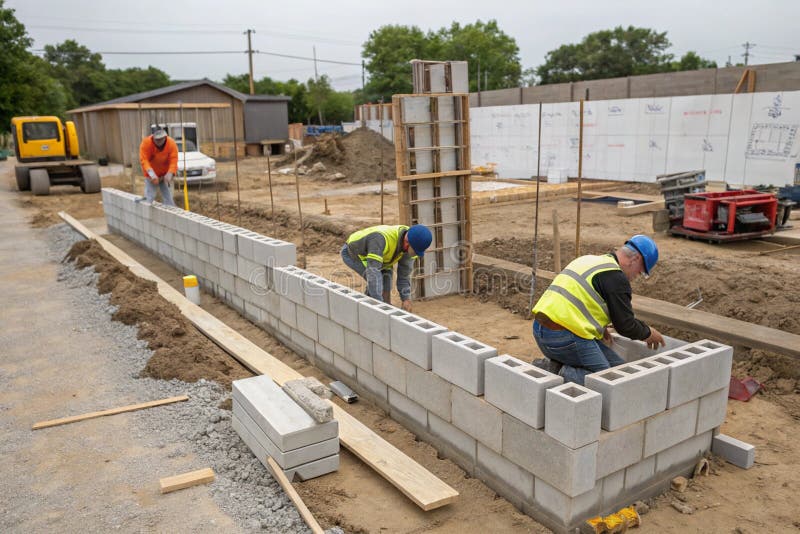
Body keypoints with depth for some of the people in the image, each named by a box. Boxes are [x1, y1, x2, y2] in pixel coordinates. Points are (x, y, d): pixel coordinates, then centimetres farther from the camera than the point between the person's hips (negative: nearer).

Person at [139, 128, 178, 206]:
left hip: (165, 175, 1)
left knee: (168, 198, 3)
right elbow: (144, 160, -26)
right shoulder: (146, 142, -20)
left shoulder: (171, 144, -17)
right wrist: (152, 174, -41)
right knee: (149, 198, -6)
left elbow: (173, 161, -22)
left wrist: (169, 174, -40)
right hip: (150, 175, -1)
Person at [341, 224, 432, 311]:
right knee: (376, 280, -23)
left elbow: (404, 273, -14)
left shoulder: (410, 241, -22)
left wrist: (406, 299, -22)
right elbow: (373, 271, -47)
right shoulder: (381, 238, -44)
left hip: (368, 253, 7)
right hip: (351, 252, -6)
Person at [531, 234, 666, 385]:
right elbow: (626, 325, -4)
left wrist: (599, 327, 27)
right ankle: (570, 376, -18)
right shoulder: (616, 277, -7)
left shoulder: (588, 260, 20)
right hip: (566, 338, -9)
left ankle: (553, 367, 1)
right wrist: (648, 333, 16)